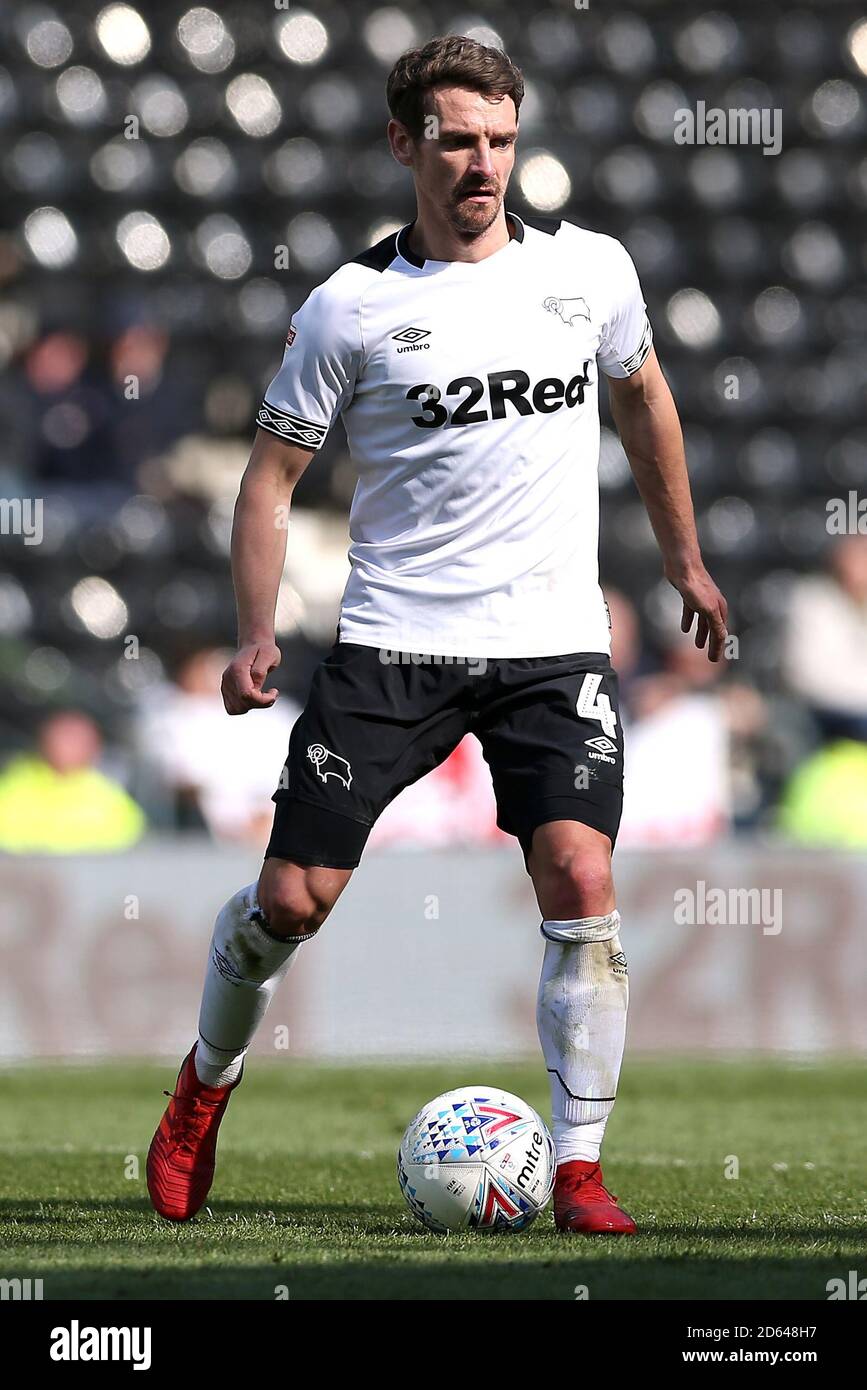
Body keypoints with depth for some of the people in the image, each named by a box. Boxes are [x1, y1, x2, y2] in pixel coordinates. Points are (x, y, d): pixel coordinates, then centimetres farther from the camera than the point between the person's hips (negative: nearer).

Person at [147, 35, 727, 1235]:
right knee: (293, 899, -3)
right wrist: (256, 634, -8)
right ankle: (207, 1084, 27)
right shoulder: (350, 306, -3)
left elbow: (643, 396, 23)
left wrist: (685, 559, 27)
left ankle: (579, 1170, -7)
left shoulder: (590, 269, 4)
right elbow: (274, 470, 3)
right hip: (392, 644, -1)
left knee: (580, 884, -16)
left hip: (554, 647, 1)